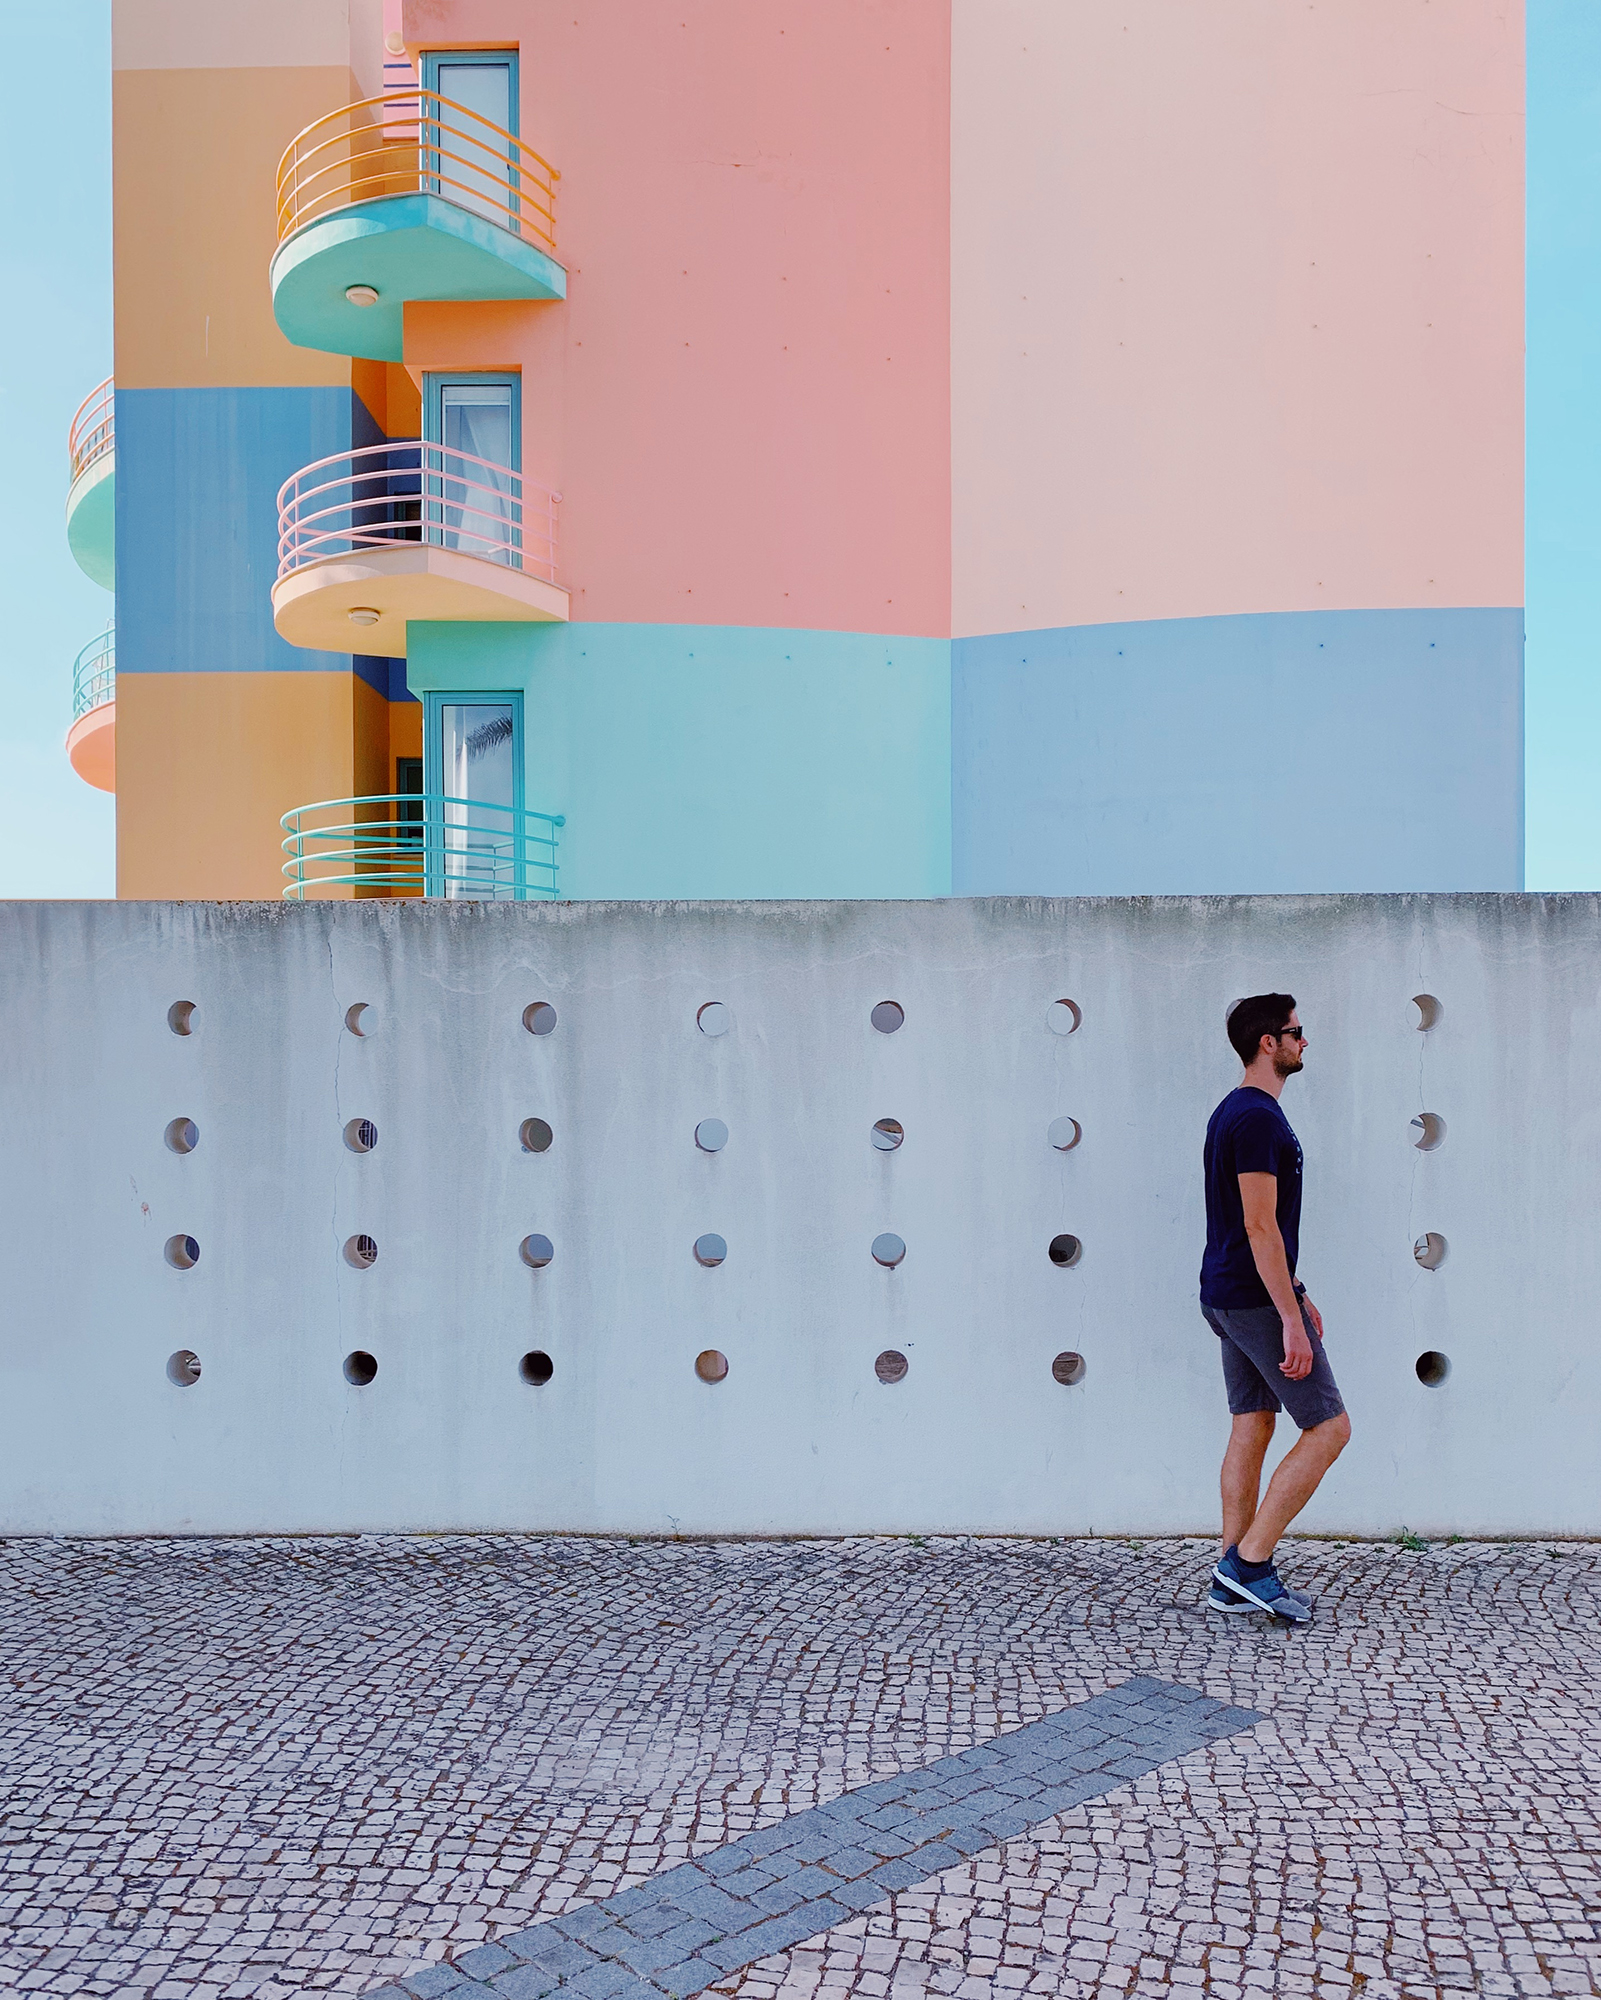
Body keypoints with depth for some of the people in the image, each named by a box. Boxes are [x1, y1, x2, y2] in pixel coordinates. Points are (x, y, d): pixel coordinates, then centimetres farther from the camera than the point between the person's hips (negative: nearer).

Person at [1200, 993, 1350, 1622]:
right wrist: (1291, 1320, -22)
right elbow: (1261, 1226, -23)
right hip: (1257, 1301, -10)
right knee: (1328, 1427, -2)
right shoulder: (1260, 1117, -18)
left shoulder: (1233, 1112, 15)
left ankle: (1233, 1580, 17)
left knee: (1252, 1426, 12)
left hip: (1228, 1297, 10)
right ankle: (1249, 1563, 0)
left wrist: (1295, 1295, 24)